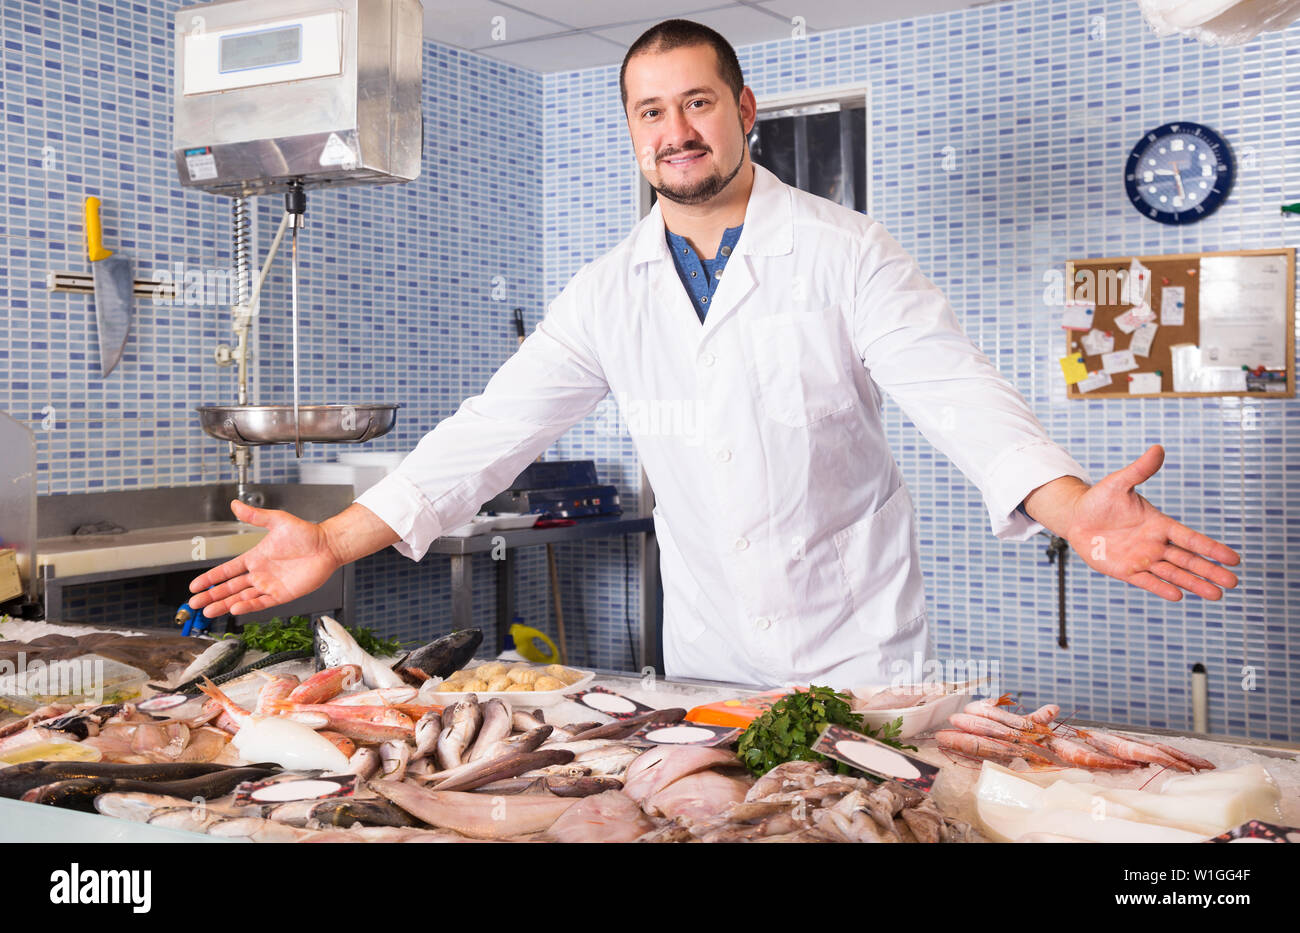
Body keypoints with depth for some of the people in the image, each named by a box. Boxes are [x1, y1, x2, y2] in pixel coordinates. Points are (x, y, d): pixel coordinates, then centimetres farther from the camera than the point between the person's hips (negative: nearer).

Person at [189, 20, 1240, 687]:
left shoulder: (845, 252, -10)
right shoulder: (610, 290, 1)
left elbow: (957, 390, -22)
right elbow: (496, 426, -3)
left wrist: (1073, 507, -42)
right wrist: (335, 543, -12)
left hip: (859, 645, -3)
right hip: (707, 657, 3)